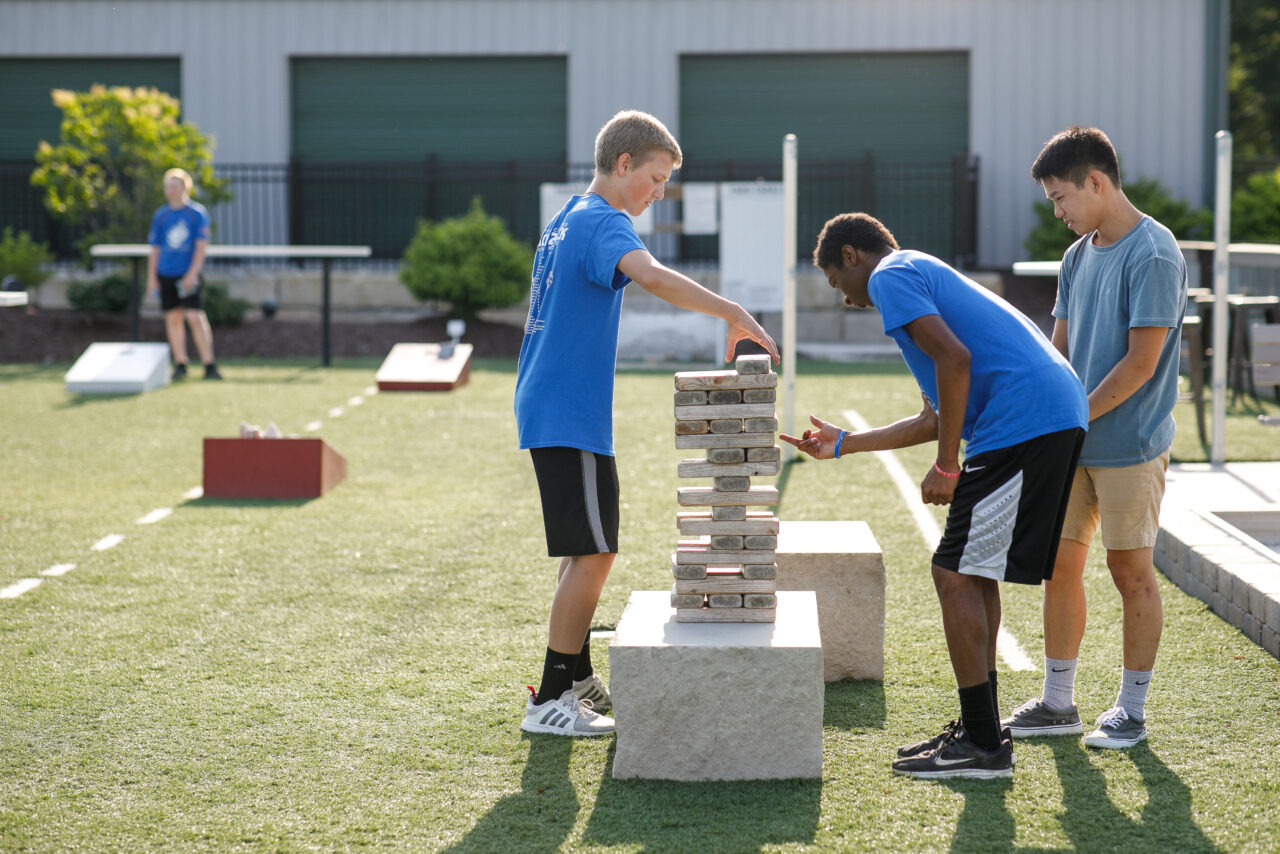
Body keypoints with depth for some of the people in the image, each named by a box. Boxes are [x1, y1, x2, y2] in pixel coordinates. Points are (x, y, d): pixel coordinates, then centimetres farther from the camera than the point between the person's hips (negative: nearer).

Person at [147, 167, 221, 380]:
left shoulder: (197, 212, -1)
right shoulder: (160, 215, 10)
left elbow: (202, 245, -5)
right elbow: (155, 249, 14)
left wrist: (192, 273, -14)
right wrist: (151, 277, 8)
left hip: (188, 275, -4)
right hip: (166, 275, 4)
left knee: (195, 317, -12)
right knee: (173, 318, 6)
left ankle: (209, 365, -11)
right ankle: (180, 365, 14)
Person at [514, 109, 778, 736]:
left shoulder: (568, 218, 18)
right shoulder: (603, 223, -14)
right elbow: (650, 275, -36)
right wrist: (733, 314, -41)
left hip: (548, 409, 10)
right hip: (571, 418, -10)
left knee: (585, 549, 17)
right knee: (591, 555, -7)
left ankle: (577, 679, 26)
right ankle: (549, 701, -4)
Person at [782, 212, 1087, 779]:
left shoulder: (890, 276, 0)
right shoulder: (926, 276, 31)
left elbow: (955, 359, -16)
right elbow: (937, 417, 33)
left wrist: (946, 467, -12)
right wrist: (844, 444, 39)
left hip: (1021, 424, -10)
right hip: (1061, 415, 10)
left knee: (955, 575, -5)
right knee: (971, 573, 18)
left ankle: (984, 748, -2)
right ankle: (977, 728, 24)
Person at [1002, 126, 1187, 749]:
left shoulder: (1153, 256, -14)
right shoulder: (1077, 256, 11)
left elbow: (1140, 364, -18)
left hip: (1130, 446, -7)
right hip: (1071, 446, 7)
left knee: (1130, 570, 1)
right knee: (1059, 563, 8)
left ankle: (1132, 709, 13)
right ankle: (1058, 703, 18)